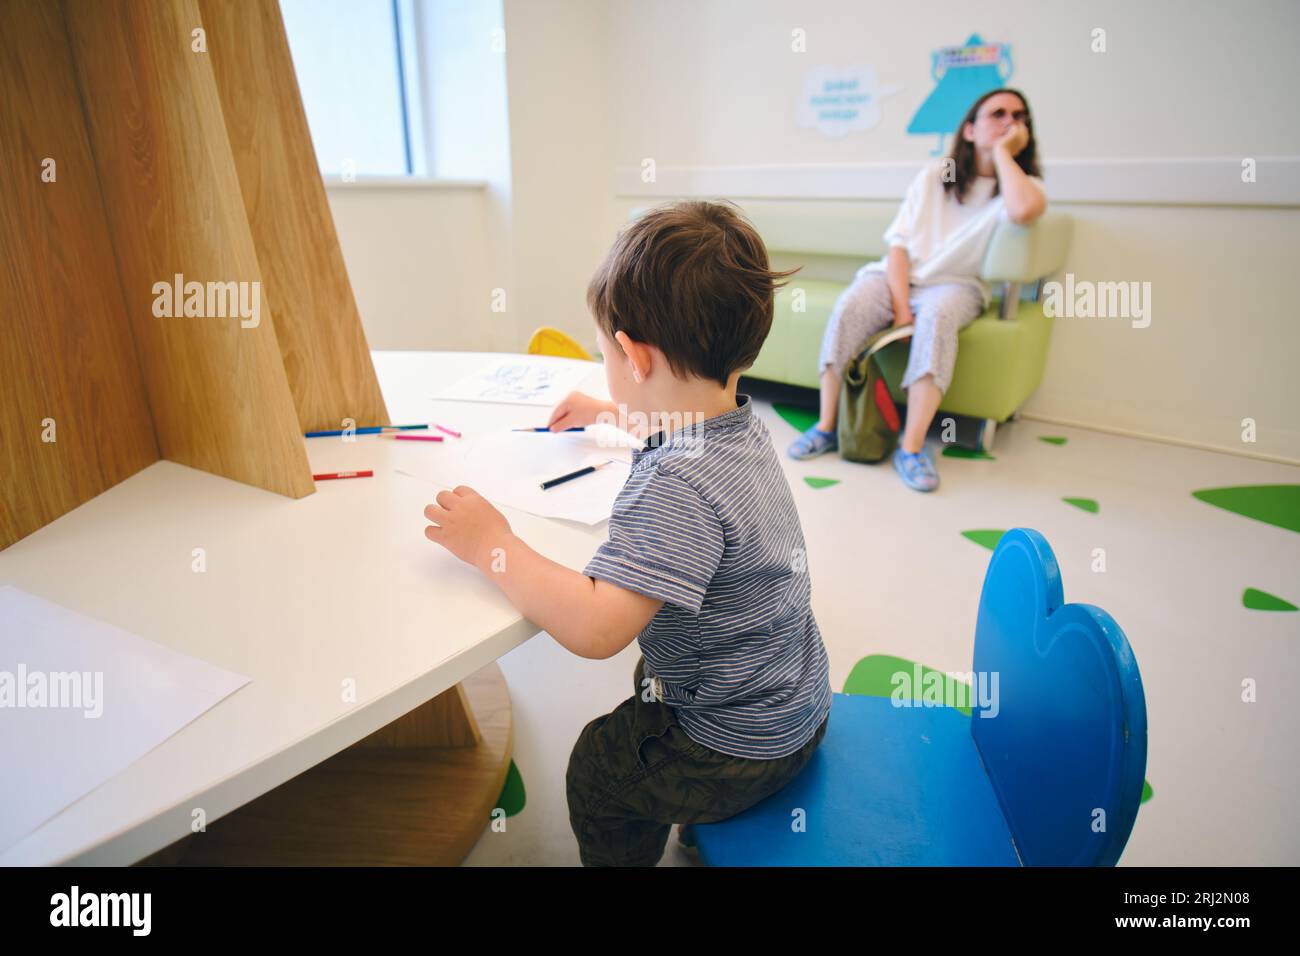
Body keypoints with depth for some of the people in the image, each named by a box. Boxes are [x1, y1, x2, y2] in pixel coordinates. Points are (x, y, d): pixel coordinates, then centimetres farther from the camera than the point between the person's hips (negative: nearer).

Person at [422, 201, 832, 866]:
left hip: (741, 750, -9)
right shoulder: (745, 425, -6)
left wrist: (492, 545, -28)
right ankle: (704, 822, 56)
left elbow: (593, 628, -41)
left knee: (597, 769, 15)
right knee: (648, 682, 34)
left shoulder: (675, 488, -37)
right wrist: (609, 411, 30)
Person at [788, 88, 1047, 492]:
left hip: (957, 285, -1)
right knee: (848, 307, -32)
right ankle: (826, 427, -25)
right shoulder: (935, 175, 7)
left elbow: (1025, 210, -24)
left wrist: (1003, 153, -9)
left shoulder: (1022, 184, 4)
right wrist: (900, 306, -15)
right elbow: (899, 243, 0)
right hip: (898, 276, 1)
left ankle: (911, 447, -37)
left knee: (937, 316, -38)